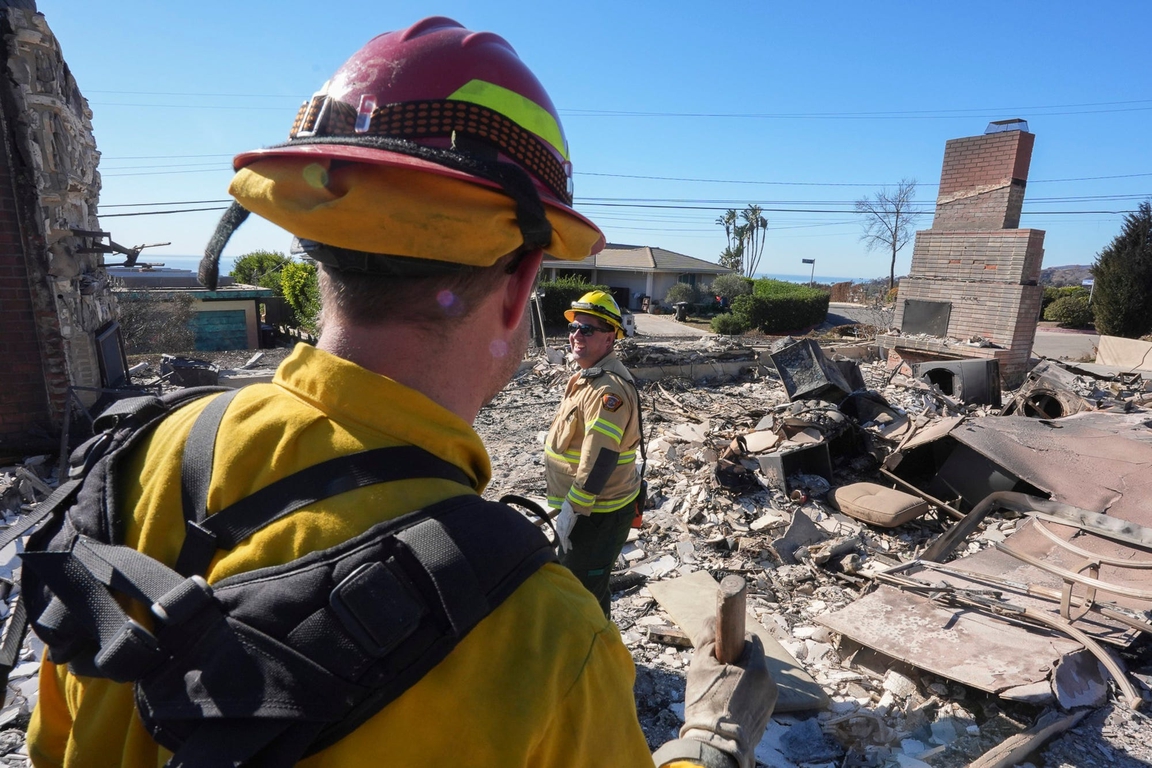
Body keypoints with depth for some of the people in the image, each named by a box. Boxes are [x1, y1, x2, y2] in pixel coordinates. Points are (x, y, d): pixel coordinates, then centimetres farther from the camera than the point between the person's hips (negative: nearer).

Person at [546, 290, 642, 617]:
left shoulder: (608, 388, -26)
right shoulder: (587, 376, 8)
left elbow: (600, 459, -31)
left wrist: (571, 509, -25)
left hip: (597, 513, -11)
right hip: (579, 506, 11)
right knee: (570, 577, 28)